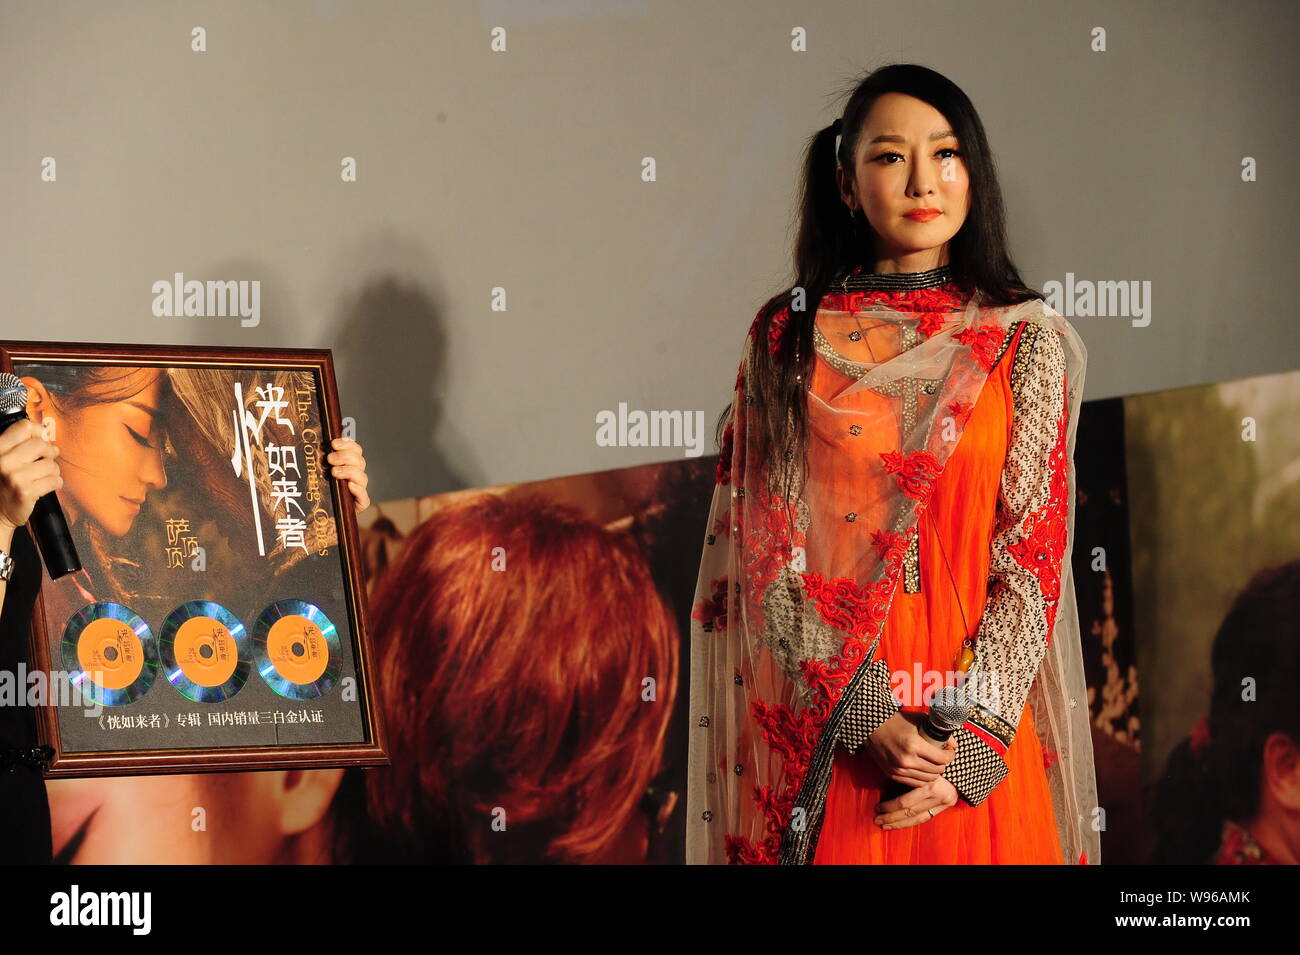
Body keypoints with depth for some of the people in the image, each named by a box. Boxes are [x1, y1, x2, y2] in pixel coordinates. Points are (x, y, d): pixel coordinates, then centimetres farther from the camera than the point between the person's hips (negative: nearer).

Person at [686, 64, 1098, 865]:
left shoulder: (1026, 340, 1)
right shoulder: (787, 335, 0)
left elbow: (1036, 555, -4)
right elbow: (768, 555, -4)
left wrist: (970, 741, -14)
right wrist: (863, 714, -15)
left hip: (978, 715, 0)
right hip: (817, 709, 0)